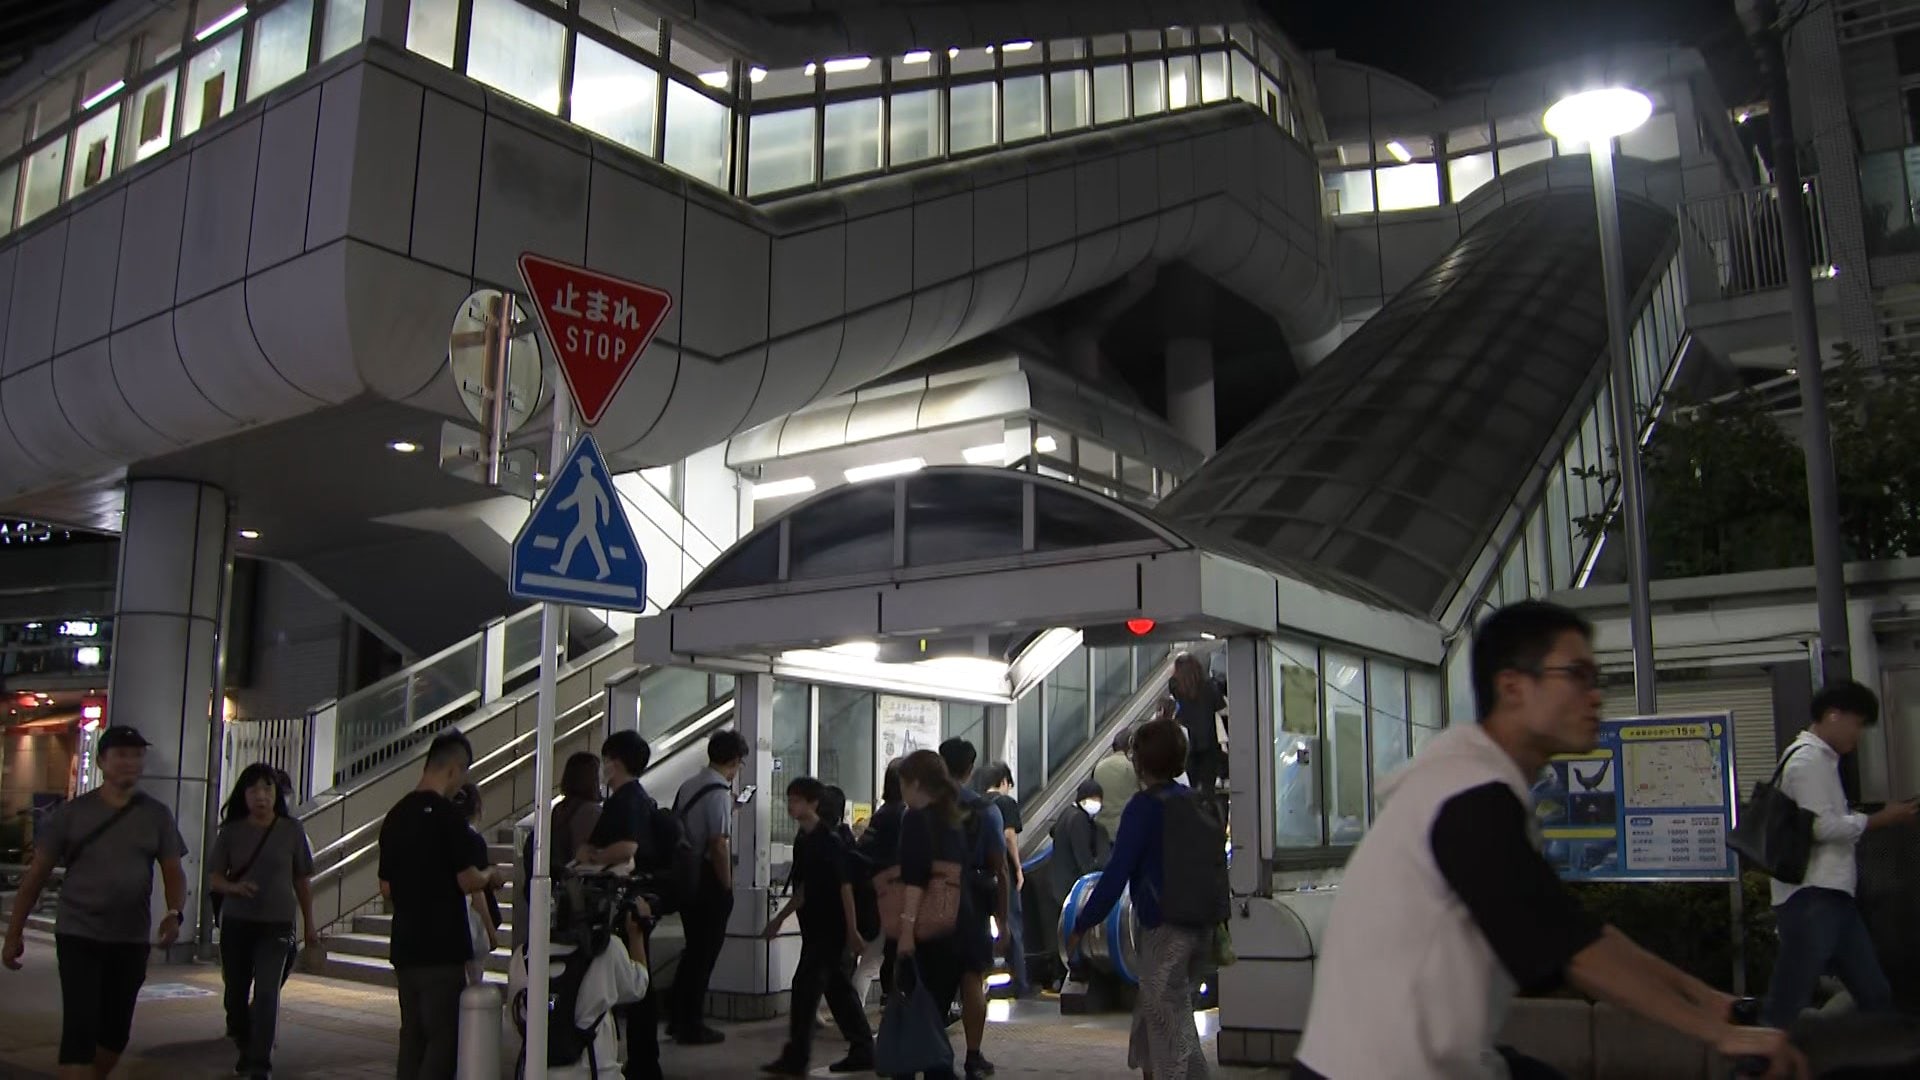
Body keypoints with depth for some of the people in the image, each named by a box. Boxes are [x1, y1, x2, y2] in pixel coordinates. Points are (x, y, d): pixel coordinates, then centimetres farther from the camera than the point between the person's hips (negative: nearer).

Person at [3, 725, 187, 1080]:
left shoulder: (157, 815, 3)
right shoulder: (73, 812, -2)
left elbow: (174, 873, 3)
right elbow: (37, 874, 3)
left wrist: (174, 913, -17)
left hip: (132, 940, 3)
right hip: (78, 935, -3)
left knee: (116, 1030, 14)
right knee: (80, 1027, -9)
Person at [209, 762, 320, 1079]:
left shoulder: (291, 830, -2)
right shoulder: (231, 831, 0)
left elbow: (302, 880, 5)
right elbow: (214, 878, 3)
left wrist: (310, 925, 8)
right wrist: (235, 887, -20)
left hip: (276, 924, -2)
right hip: (236, 922, 2)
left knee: (266, 994, -13)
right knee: (236, 993, 12)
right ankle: (246, 1051, 34)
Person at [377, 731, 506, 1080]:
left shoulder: (395, 815, 9)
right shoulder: (447, 814, -14)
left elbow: (386, 887, 14)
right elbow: (469, 881, -17)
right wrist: (490, 874, 3)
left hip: (404, 946, 8)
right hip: (442, 948, -7)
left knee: (412, 1036, 14)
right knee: (443, 1038, -2)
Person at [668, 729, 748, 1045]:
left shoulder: (688, 785, 9)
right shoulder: (719, 792, -18)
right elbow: (719, 844, -21)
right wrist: (727, 885, -11)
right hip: (709, 881, -8)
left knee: (694, 948, 20)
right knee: (705, 953, 3)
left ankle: (676, 1018, 28)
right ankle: (692, 1027, 10)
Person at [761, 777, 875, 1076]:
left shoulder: (829, 839, -14)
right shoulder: (803, 840, 12)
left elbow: (845, 885, -17)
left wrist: (852, 930, -19)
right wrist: (780, 919, 22)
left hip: (831, 928, -9)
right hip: (816, 927, 9)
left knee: (805, 985, -7)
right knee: (838, 987, 11)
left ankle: (796, 1058, -1)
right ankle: (863, 1052, 18)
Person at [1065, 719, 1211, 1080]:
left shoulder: (1143, 807, -13)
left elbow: (1117, 873, -17)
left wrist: (1081, 926, -11)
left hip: (1165, 928, -8)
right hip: (1199, 924, 8)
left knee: (1171, 1024, -2)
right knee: (1151, 1013, 22)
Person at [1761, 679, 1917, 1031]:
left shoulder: (1824, 759, 22)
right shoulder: (1808, 758, -11)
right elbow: (1822, 827, -18)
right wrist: (1882, 819, -8)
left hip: (1833, 895, 10)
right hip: (1810, 897, -10)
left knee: (1875, 996, 14)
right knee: (1787, 1005, -8)